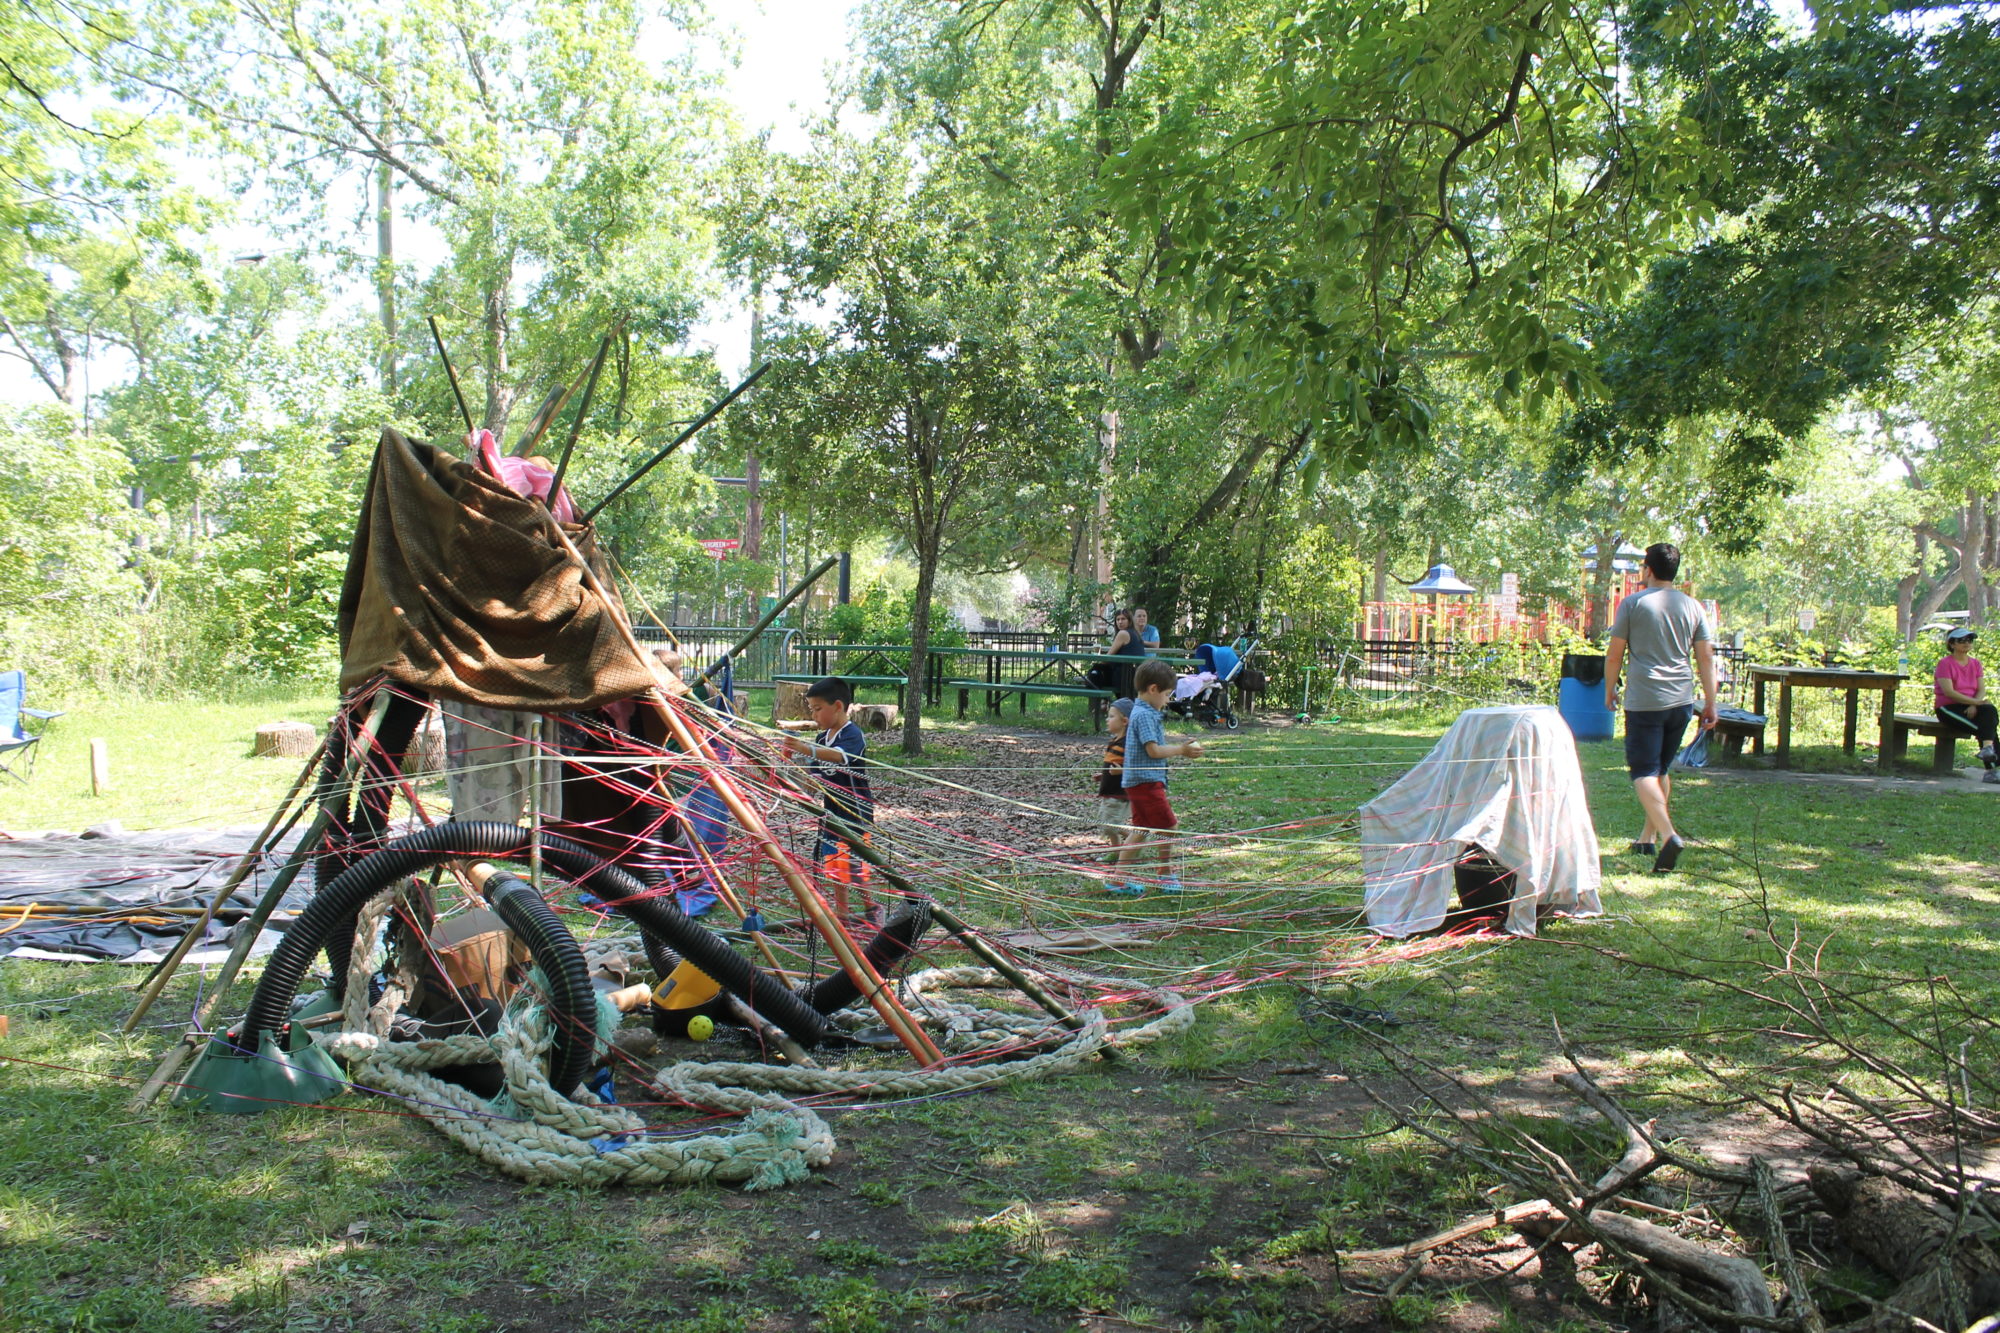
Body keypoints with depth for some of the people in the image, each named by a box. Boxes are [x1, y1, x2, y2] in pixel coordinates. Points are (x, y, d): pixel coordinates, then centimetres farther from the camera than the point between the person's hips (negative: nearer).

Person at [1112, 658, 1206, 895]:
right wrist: (1181, 750, -12)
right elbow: (1153, 750, -21)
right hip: (1146, 781, -10)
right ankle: (1164, 876, 10)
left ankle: (1121, 878, 13)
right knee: (1167, 827, -1)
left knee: (1140, 831, 13)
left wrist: (1180, 750, 14)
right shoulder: (1145, 715, -17)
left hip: (1137, 783, 10)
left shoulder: (1148, 713, 15)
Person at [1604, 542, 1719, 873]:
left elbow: (1614, 653, -2)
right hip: (1681, 700, 5)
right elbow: (1706, 657, 7)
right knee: (1661, 769, 17)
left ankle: (1668, 836, -25)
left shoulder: (1633, 603, -3)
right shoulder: (1693, 607, 8)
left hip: (1644, 701, -5)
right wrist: (1710, 704, 12)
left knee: (1644, 772, -6)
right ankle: (1648, 838, 25)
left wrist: (1610, 690, 12)